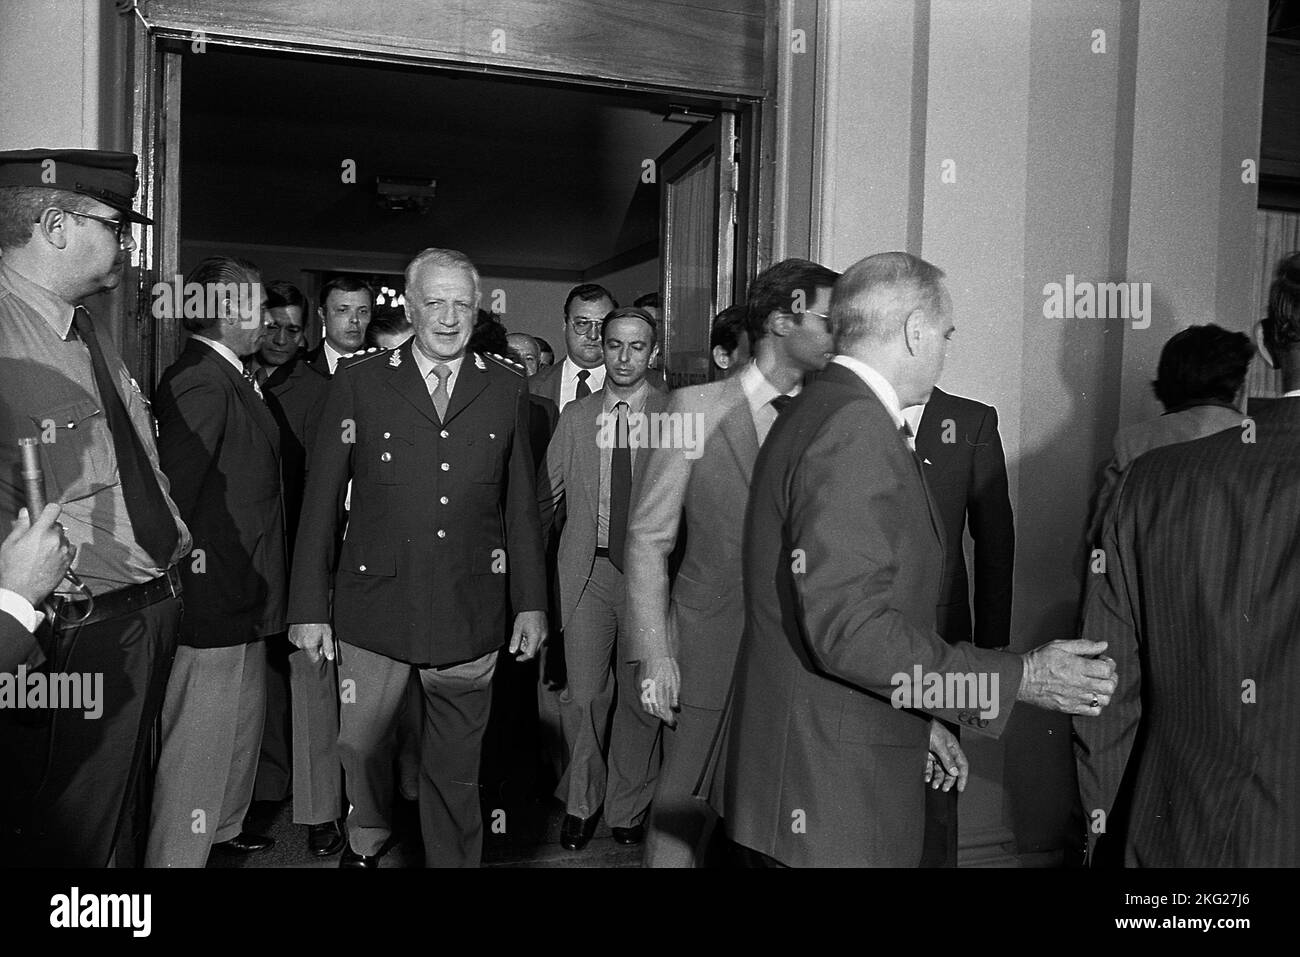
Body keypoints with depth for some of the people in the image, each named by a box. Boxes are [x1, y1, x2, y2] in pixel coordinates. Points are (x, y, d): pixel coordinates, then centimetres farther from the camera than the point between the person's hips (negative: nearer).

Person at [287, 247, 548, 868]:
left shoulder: (507, 390, 5)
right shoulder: (358, 382, 1)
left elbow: (521, 506, 7)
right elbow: (321, 500, 0)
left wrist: (531, 603, 4)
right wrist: (310, 606, -3)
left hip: (470, 612, 1)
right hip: (375, 606, 0)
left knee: (456, 764, 11)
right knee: (361, 743, 13)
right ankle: (367, 841, 42)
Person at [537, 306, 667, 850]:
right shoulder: (574, 417, 10)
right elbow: (545, 494, 12)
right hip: (588, 570, 1)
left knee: (640, 698, 7)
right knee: (584, 695, 1)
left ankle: (627, 808, 26)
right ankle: (580, 804, 23)